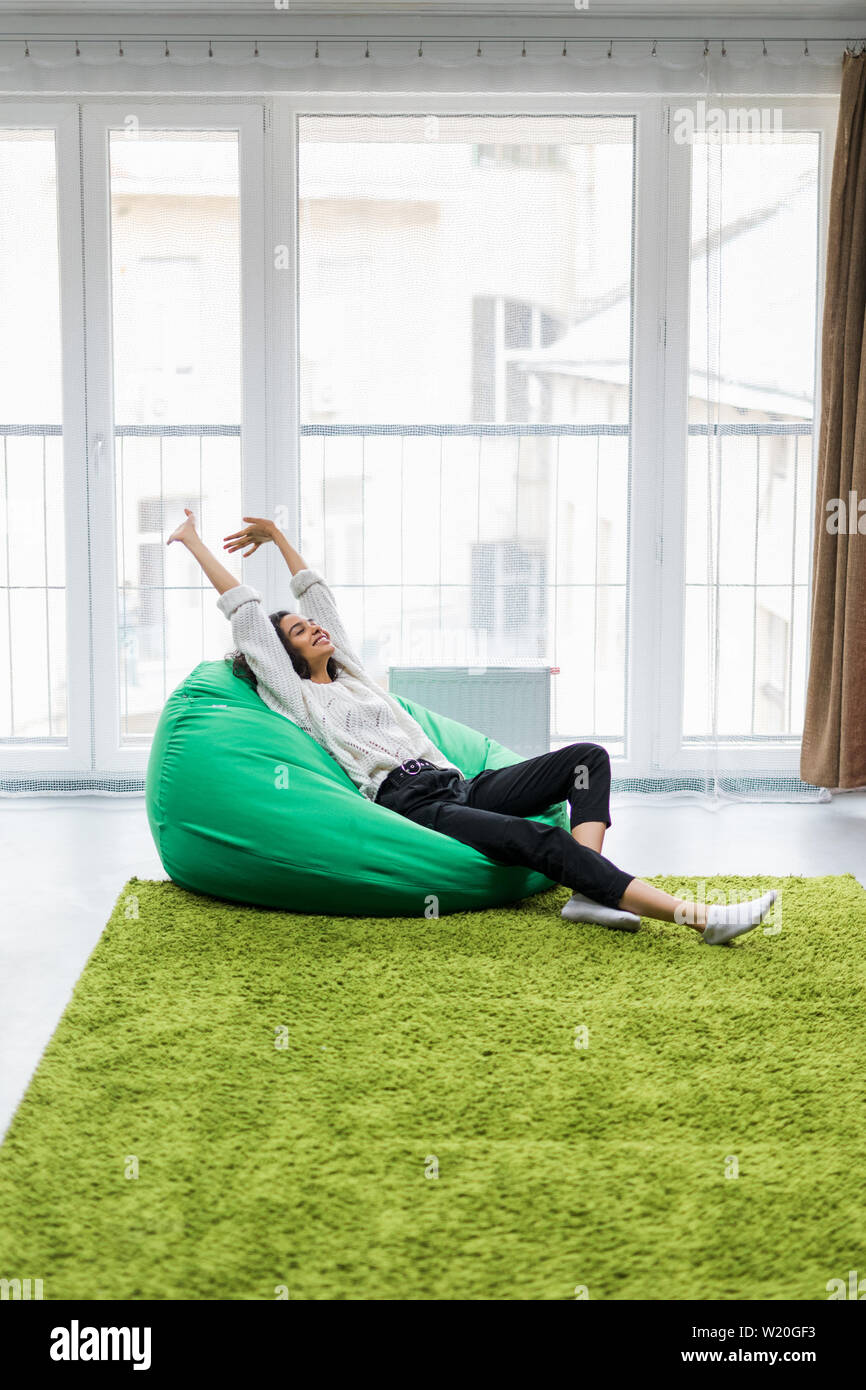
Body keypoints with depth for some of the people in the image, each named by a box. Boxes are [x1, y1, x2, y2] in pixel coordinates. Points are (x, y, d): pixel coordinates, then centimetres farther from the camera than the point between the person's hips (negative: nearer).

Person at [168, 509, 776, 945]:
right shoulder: (297, 695, 12)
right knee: (542, 839, -31)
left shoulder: (353, 673, 30)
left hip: (461, 786, 9)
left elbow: (316, 593, 38)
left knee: (586, 758, -10)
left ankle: (589, 894, -30)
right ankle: (699, 917, -44)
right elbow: (245, 613, 11)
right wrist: (196, 544, 16)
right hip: (410, 805, -9)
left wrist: (278, 537, 44)